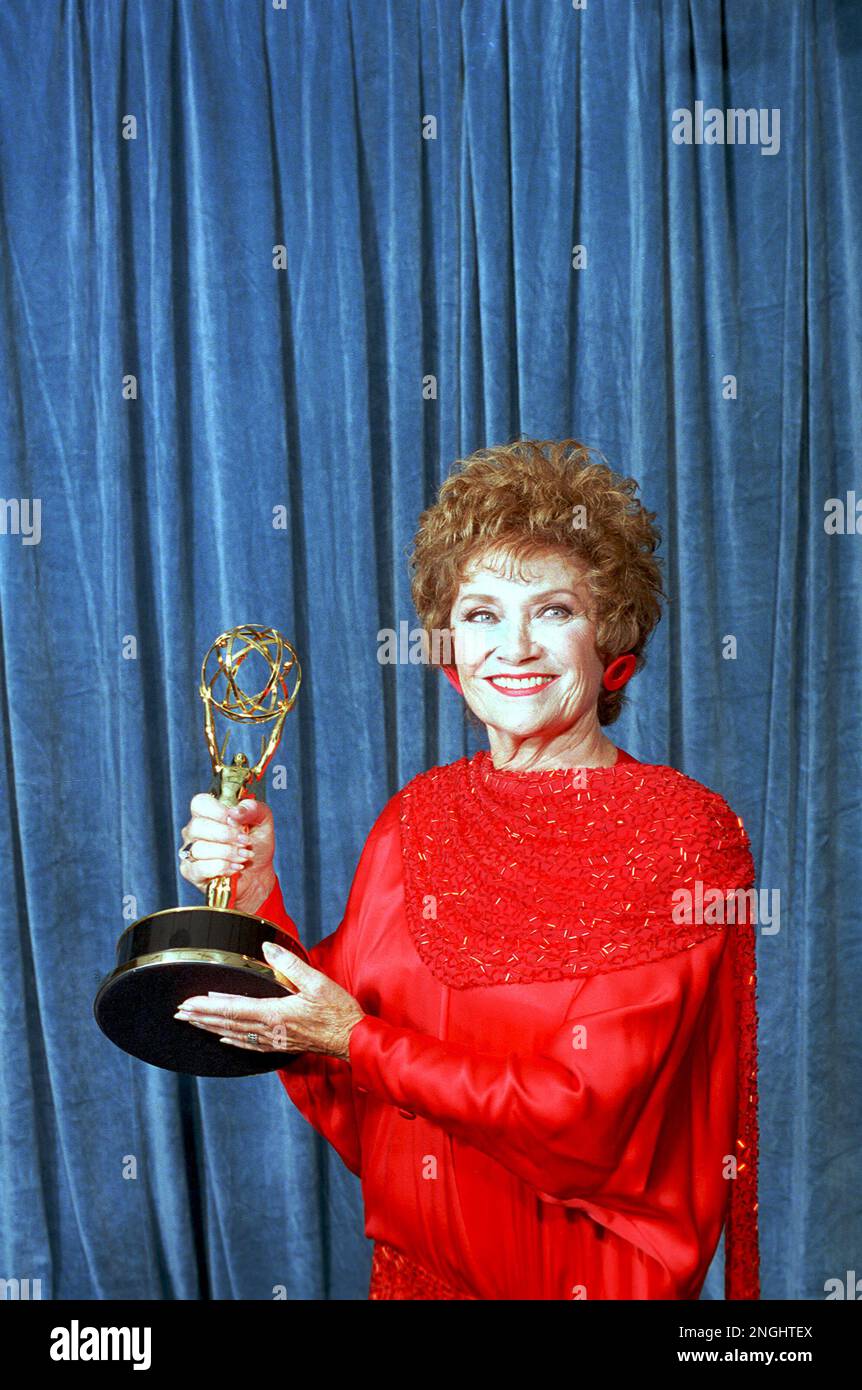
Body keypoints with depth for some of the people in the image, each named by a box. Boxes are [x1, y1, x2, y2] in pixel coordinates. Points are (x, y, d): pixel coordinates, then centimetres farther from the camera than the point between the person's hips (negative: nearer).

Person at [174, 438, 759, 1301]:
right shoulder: (416, 816, -4)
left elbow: (590, 1116, -20)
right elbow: (346, 1101, -4)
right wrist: (254, 900, -15)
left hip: (593, 1274, -4)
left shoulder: (685, 833, -16)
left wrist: (358, 1042, -20)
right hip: (413, 1265, 4)